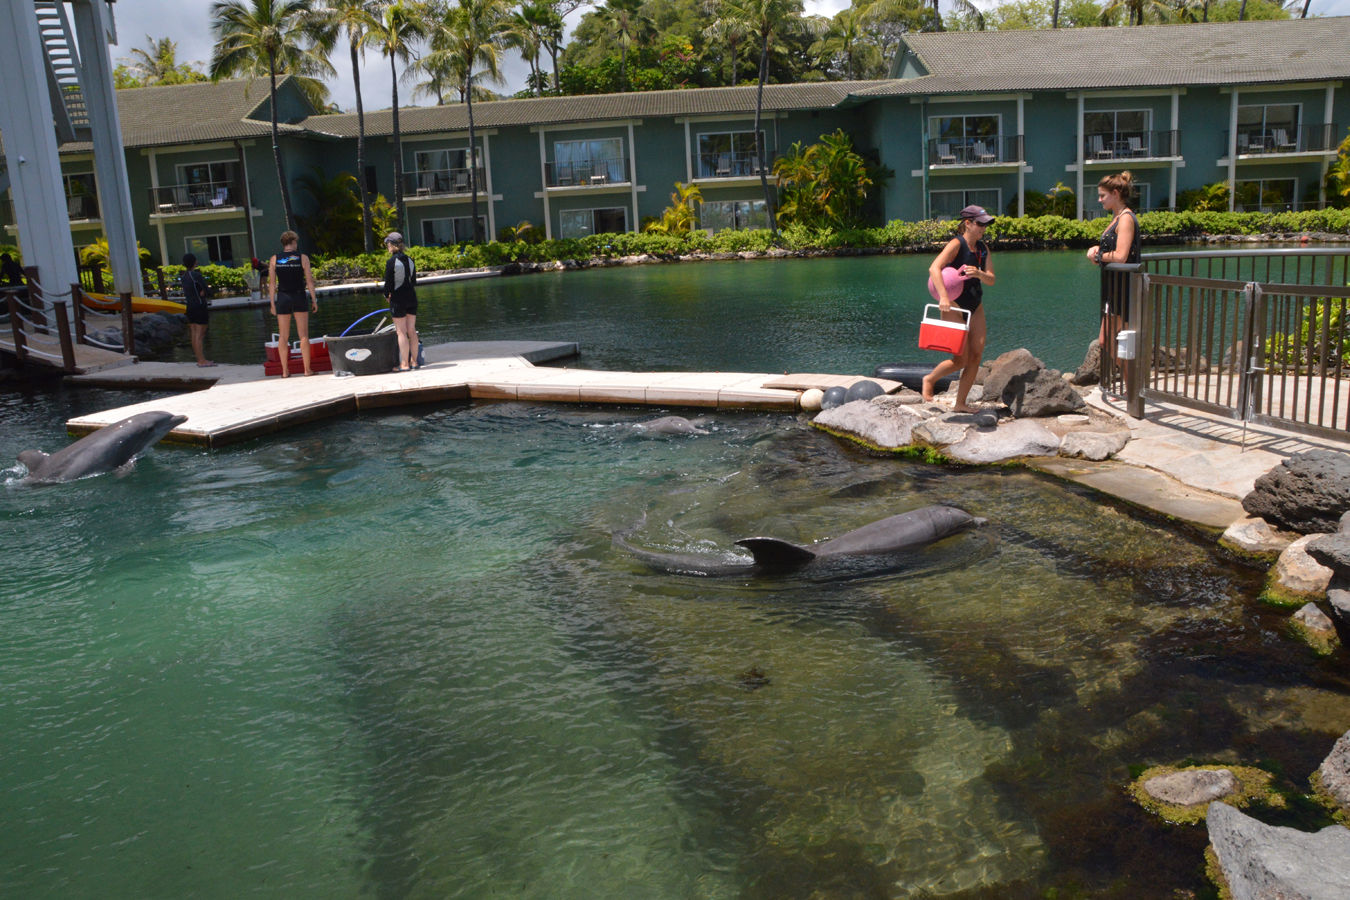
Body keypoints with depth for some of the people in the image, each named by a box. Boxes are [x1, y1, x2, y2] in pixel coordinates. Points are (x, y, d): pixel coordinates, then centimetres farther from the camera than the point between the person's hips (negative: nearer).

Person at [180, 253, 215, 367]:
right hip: (199, 306, -8)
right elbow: (208, 291, -14)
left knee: (195, 334, 11)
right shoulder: (196, 275, -14)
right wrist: (203, 293, 5)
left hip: (190, 307, 8)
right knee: (199, 334, -7)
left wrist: (202, 293, -2)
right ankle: (202, 361, -5)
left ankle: (200, 359, 17)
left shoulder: (183, 276, 10)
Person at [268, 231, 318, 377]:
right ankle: (307, 369, 1)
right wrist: (314, 300, 2)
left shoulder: (274, 260, 2)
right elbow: (309, 281, -4)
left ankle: (285, 371, 6)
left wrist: (273, 303, 6)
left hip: (282, 298, 2)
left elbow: (272, 283, 1)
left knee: (283, 336, 6)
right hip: (299, 297, -1)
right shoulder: (302, 258, -3)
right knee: (304, 335, 2)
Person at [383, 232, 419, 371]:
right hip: (412, 298, 6)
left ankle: (404, 363, 2)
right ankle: (414, 361, 15)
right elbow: (414, 280, 10)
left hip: (398, 300, -6)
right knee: (412, 330, 10)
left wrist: (387, 296, 7)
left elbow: (388, 282, -9)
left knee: (402, 332, -1)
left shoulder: (391, 262, -13)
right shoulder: (409, 260, 5)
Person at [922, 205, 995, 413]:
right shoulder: (956, 244, -13)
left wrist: (978, 273, -18)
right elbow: (934, 269, -27)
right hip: (954, 306, -7)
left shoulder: (983, 247, 8)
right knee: (961, 359, -7)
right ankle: (930, 379, 19)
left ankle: (961, 403, 10)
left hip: (975, 306, 7)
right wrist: (943, 297, -39)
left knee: (976, 355, 1)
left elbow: (991, 280, 5)